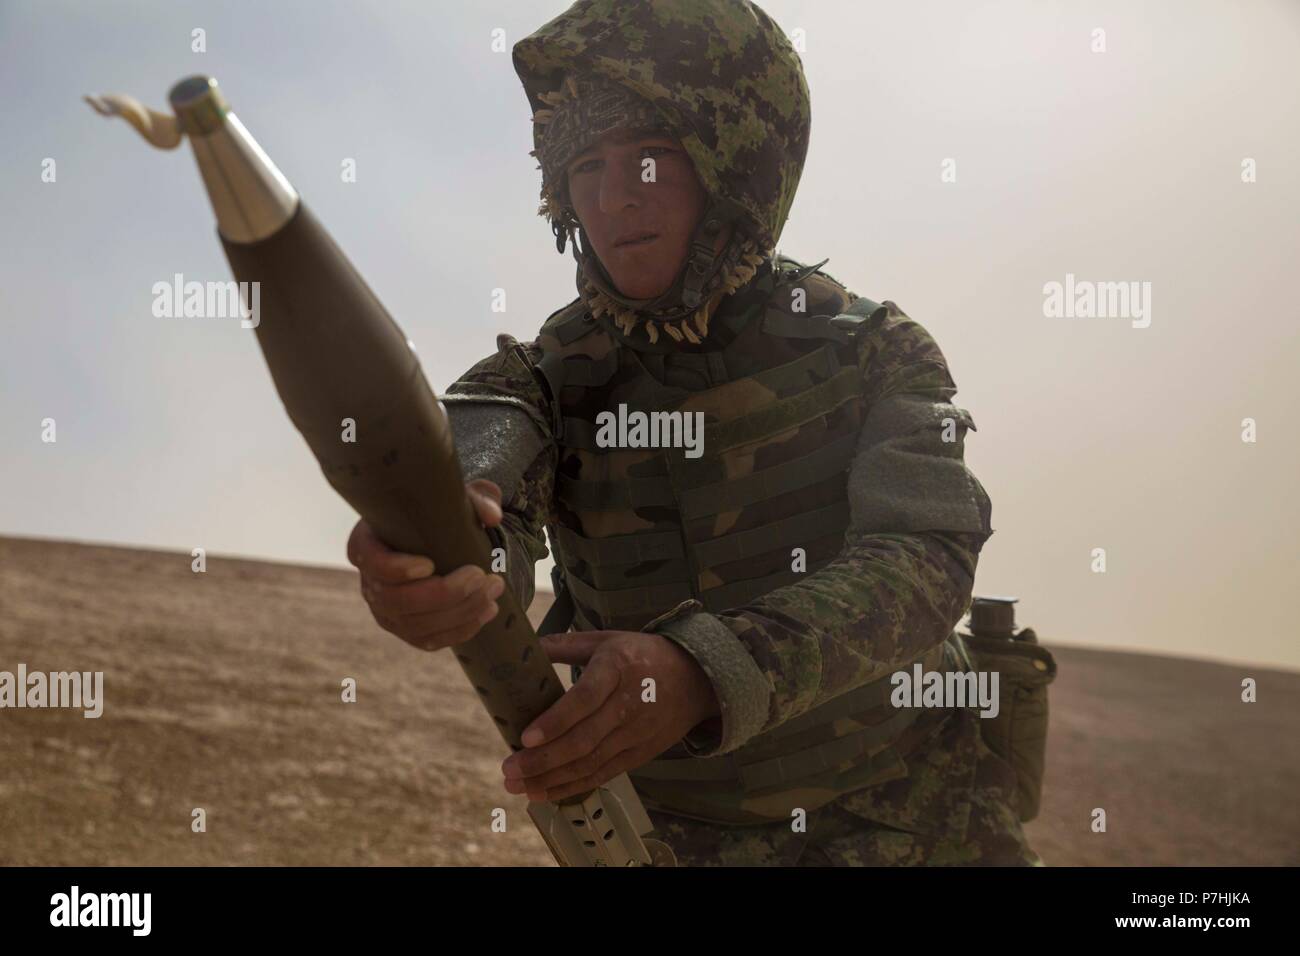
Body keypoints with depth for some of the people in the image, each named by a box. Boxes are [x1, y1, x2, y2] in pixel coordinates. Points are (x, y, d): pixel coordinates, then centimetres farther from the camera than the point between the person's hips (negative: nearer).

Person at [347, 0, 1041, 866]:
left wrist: (700, 674, -42)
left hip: (917, 825, -1)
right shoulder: (548, 379, -6)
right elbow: (478, 458, -28)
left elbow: (922, 564, -25)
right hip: (674, 836, 2)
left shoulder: (879, 355, -9)